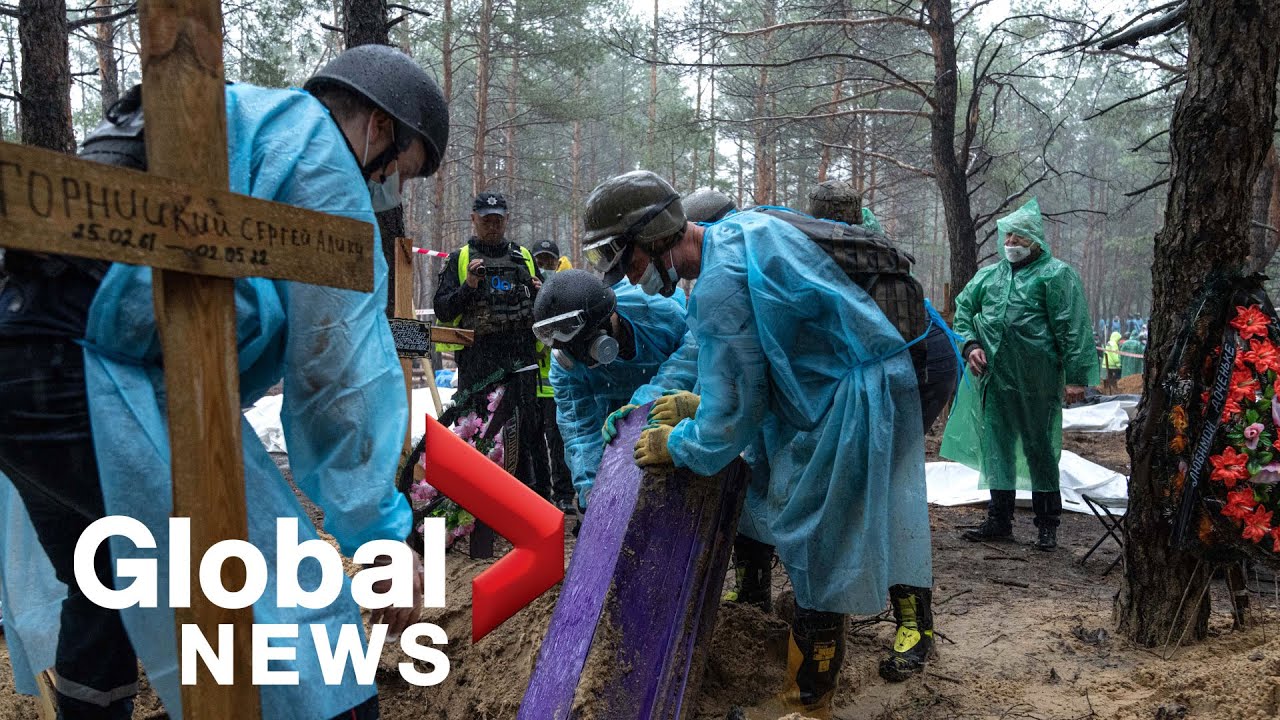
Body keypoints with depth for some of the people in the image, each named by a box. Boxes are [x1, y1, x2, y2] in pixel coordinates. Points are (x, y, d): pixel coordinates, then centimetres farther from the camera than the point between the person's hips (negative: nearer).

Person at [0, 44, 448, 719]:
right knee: (293, 615, -8)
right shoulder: (319, 149, -2)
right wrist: (380, 531, -5)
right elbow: (339, 367, -9)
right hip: (98, 388, -10)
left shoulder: (236, 126, 26)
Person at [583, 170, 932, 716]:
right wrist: (701, 404, 17)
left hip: (850, 405, -10)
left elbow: (734, 415, -20)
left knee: (818, 555, 1)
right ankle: (824, 659, 39)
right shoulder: (736, 231, 7)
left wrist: (677, 446, -1)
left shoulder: (719, 287, -25)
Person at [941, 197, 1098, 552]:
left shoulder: (1055, 274, -2)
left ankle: (1048, 524, 17)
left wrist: (1075, 376, -12)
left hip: (1037, 379, -5)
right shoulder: (988, 275, 14)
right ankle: (999, 519, 21)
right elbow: (963, 308, 20)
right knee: (997, 446, 10)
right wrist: (971, 344, 2)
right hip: (993, 377, 5)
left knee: (1040, 447, 4)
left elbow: (1072, 329, -7)